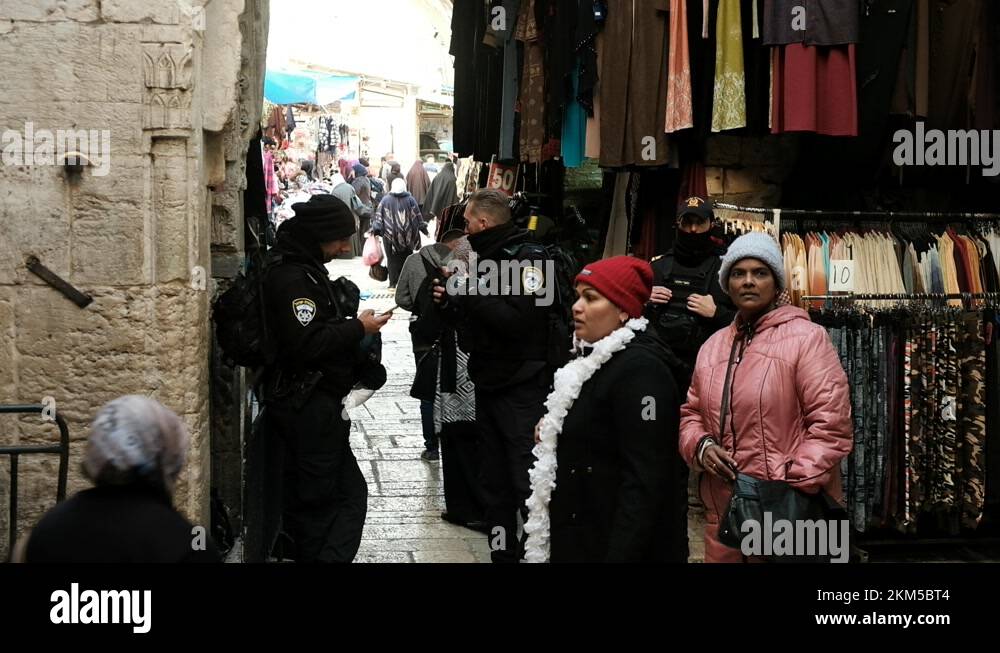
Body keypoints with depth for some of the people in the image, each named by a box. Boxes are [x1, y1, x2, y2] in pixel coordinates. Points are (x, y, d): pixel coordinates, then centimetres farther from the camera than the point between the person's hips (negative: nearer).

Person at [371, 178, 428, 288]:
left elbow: (378, 216, -4)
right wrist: (423, 228, 8)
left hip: (390, 235, 0)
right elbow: (417, 216, -1)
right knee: (406, 258, 12)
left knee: (393, 259, 6)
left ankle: (393, 282, 3)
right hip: (407, 236, 0)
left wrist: (375, 229, 1)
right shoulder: (410, 199, -3)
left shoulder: (385, 200, -3)